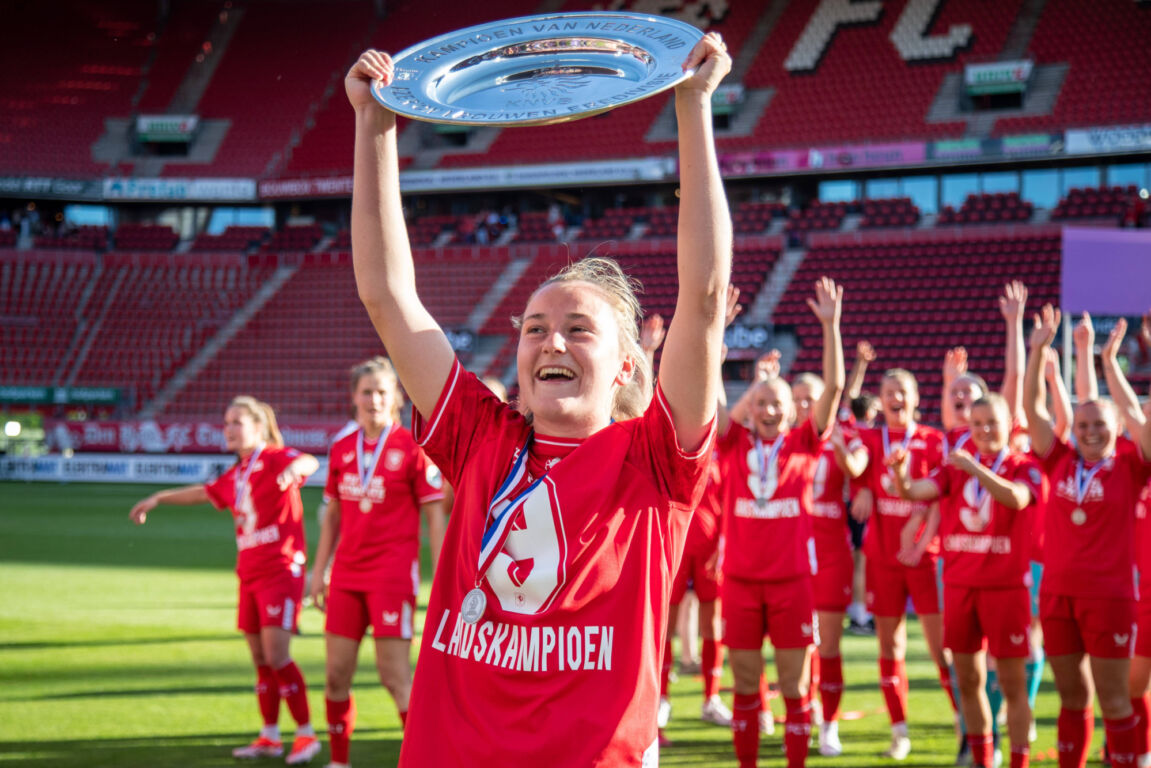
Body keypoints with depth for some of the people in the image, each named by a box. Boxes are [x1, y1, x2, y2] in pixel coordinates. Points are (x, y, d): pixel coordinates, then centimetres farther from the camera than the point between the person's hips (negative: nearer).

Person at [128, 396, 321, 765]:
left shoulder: (275, 458, -7)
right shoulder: (236, 475, 17)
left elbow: (310, 462, -24)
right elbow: (204, 493, 33)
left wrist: (294, 468, -46)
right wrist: (158, 498, 38)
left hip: (281, 571, -8)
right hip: (250, 575, 8)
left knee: (276, 654, -13)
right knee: (260, 659, 9)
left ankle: (306, 734, -3)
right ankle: (270, 737, 17)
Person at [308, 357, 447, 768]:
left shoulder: (411, 447, -6)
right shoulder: (341, 450, 9)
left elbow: (434, 518, -6)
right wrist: (318, 572, 13)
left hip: (393, 574, -5)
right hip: (347, 573, 5)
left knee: (395, 676, -8)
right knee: (336, 675, 7)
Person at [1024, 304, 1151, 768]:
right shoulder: (1060, 462, 5)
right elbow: (1033, 407, 3)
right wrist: (1038, 350, -4)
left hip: (1109, 595, -3)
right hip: (1056, 593, 3)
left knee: (1113, 698, 2)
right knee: (1071, 697, 12)